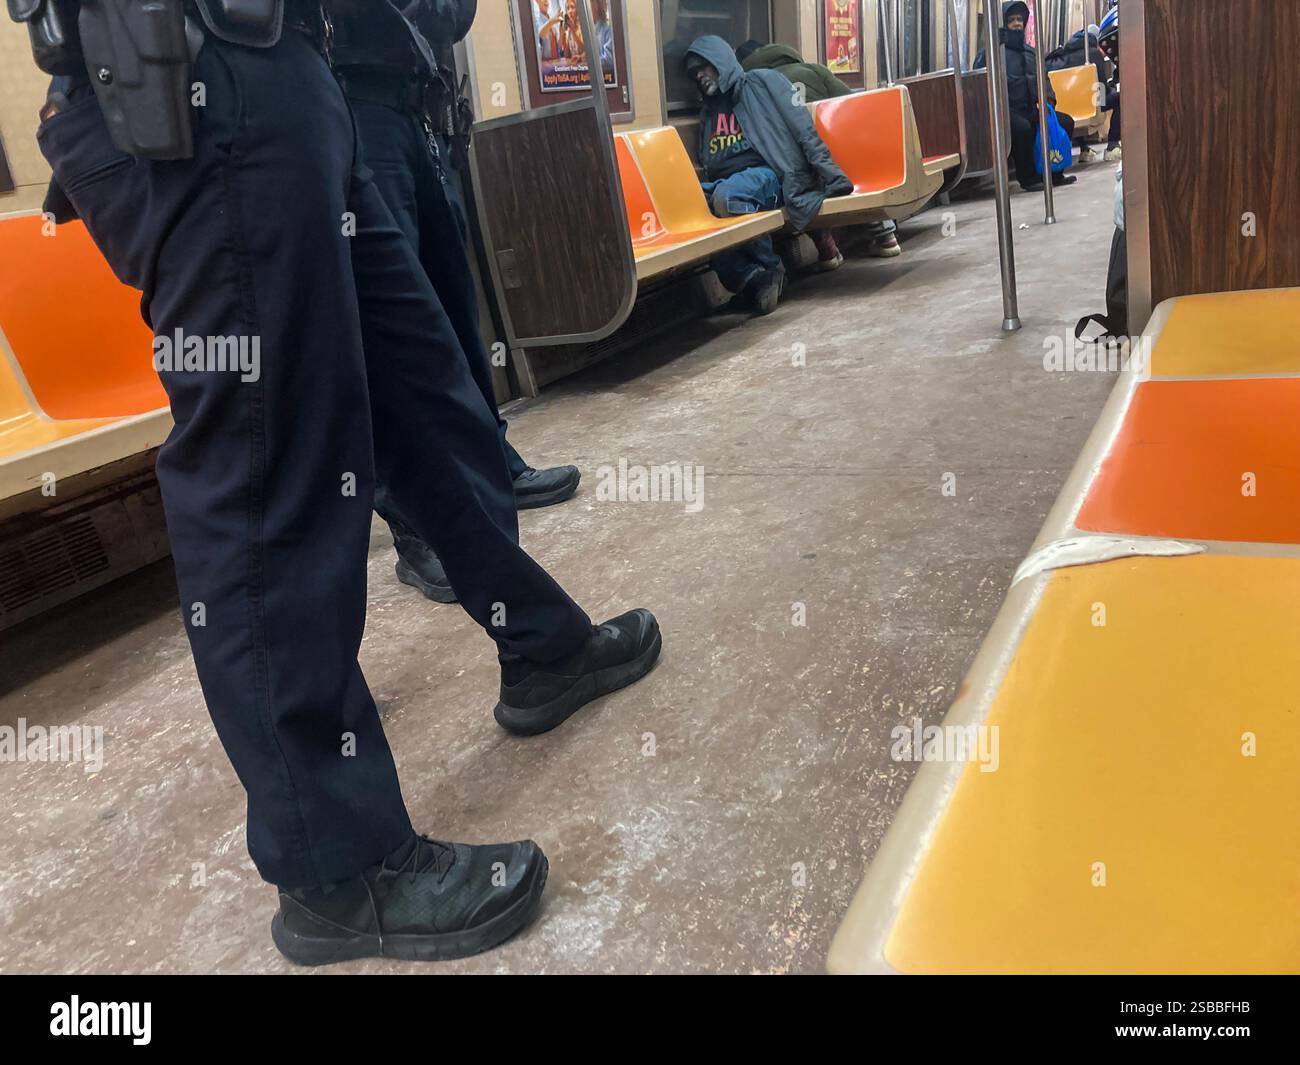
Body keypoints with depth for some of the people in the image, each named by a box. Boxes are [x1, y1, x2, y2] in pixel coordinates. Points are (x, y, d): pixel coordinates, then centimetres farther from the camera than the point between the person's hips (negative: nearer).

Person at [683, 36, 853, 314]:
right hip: (724, 184, 5)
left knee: (725, 197, -39)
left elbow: (803, 129, 3)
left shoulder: (762, 82, 12)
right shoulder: (708, 111, 30)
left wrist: (832, 175, -8)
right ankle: (752, 276, -30)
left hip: (767, 174, -5)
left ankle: (770, 267, -20)